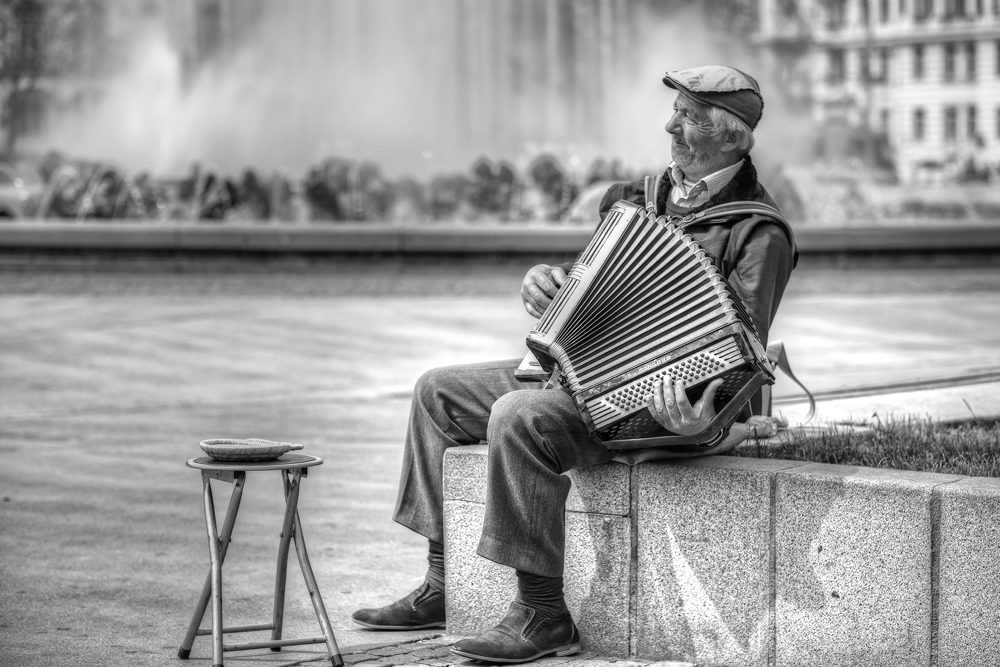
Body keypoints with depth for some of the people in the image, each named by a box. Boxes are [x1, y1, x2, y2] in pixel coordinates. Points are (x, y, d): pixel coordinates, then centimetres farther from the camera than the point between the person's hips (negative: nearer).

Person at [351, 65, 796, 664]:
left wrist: (703, 416, -39)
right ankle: (442, 586, 12)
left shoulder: (758, 232, -13)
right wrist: (545, 282, -1)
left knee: (519, 417, -33)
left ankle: (544, 616, -24)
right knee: (440, 391, 9)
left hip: (652, 398, -9)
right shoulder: (641, 198, 14)